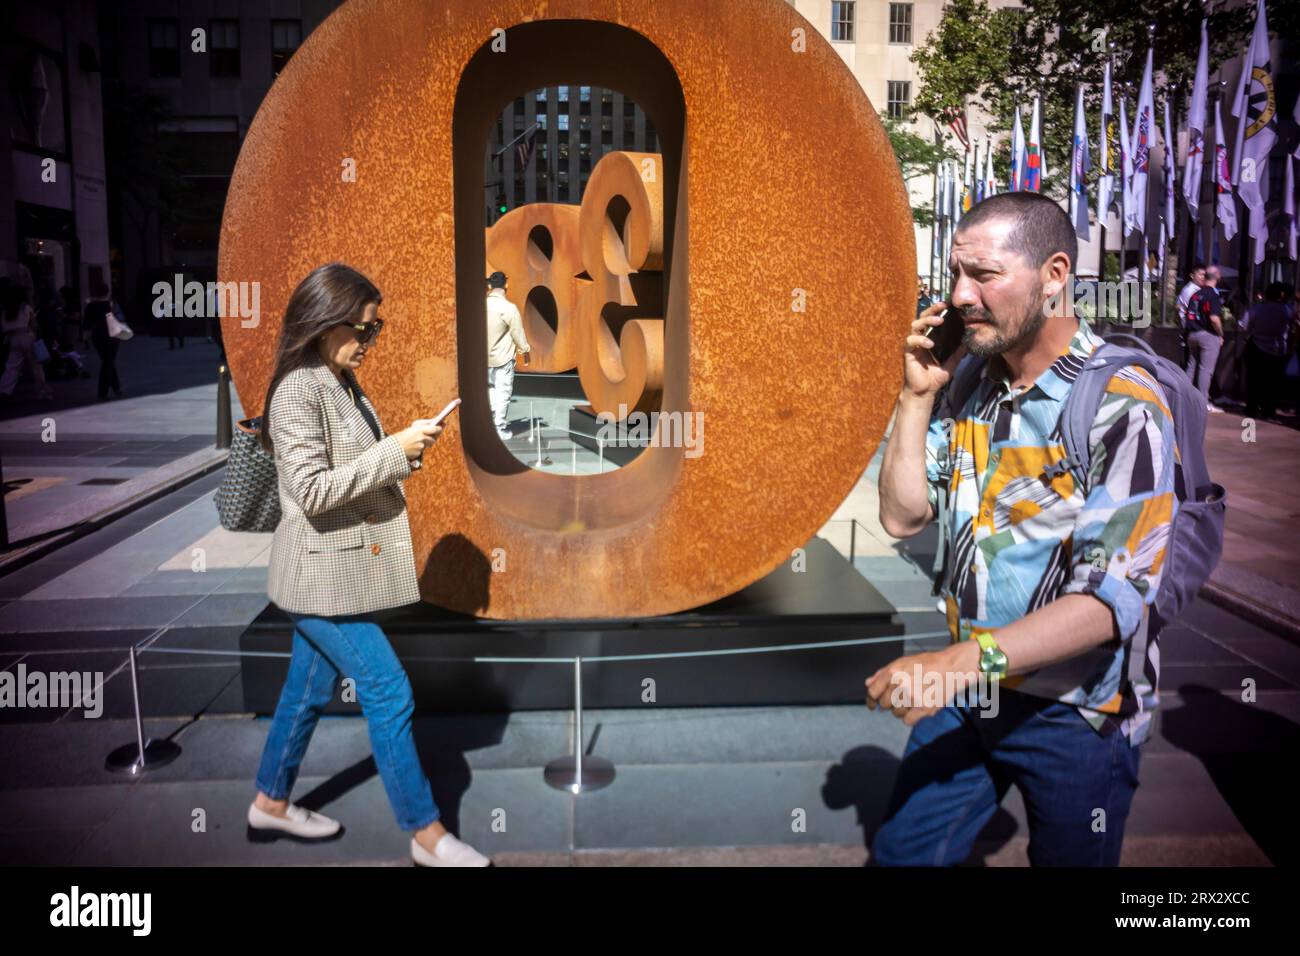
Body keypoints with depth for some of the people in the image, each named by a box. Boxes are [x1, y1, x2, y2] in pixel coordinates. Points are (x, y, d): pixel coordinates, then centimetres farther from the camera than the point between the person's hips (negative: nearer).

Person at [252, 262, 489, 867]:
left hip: (336, 570, 9)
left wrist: (400, 458, 2)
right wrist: (394, 451, -22)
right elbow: (312, 491, -22)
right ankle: (426, 833, 6)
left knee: (309, 689, 19)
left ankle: (271, 805, 36)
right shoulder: (298, 392, -17)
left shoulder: (344, 388, 10)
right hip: (322, 572, -9)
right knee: (388, 693, -5)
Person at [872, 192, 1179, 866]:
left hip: (1077, 713, -5)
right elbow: (903, 517, 1)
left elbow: (1111, 597, -25)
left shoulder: (1123, 405, -19)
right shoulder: (970, 383, 1)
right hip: (972, 685, 6)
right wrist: (917, 395, -8)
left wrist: (962, 660, -34)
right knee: (899, 852, 14)